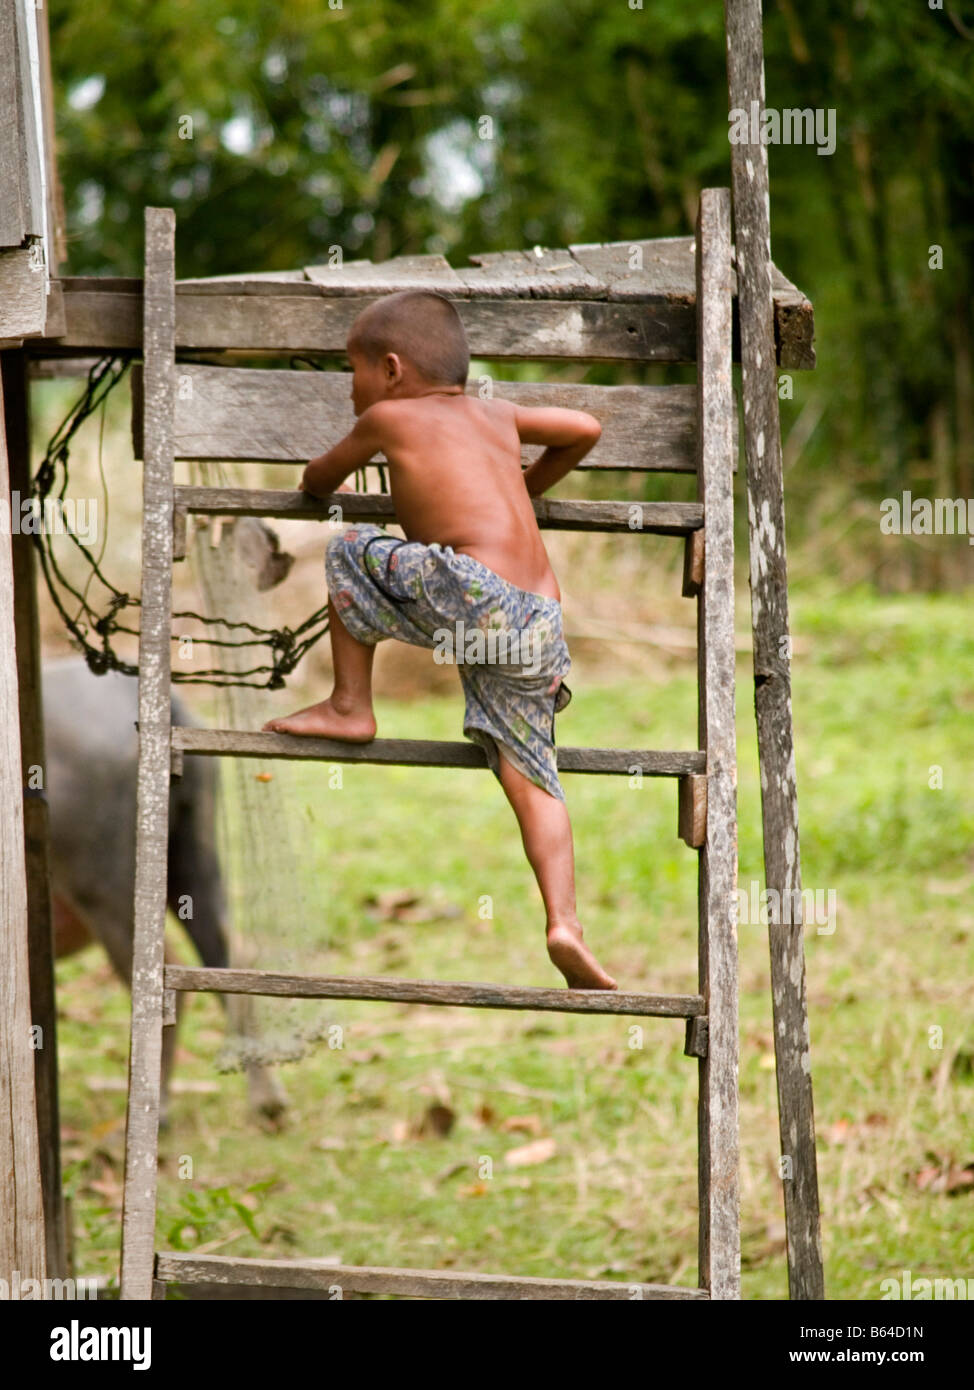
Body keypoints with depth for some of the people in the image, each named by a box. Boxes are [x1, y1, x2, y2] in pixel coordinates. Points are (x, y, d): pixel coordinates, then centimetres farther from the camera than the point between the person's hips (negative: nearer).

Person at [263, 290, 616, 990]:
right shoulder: (496, 414, 26)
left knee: (351, 552, 15)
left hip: (471, 591, -6)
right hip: (543, 622, 6)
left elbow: (320, 479, 31)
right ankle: (565, 922, -10)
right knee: (532, 775, 7)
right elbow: (586, 429, 38)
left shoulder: (390, 417, 13)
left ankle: (351, 707, 16)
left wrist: (325, 485, 55)